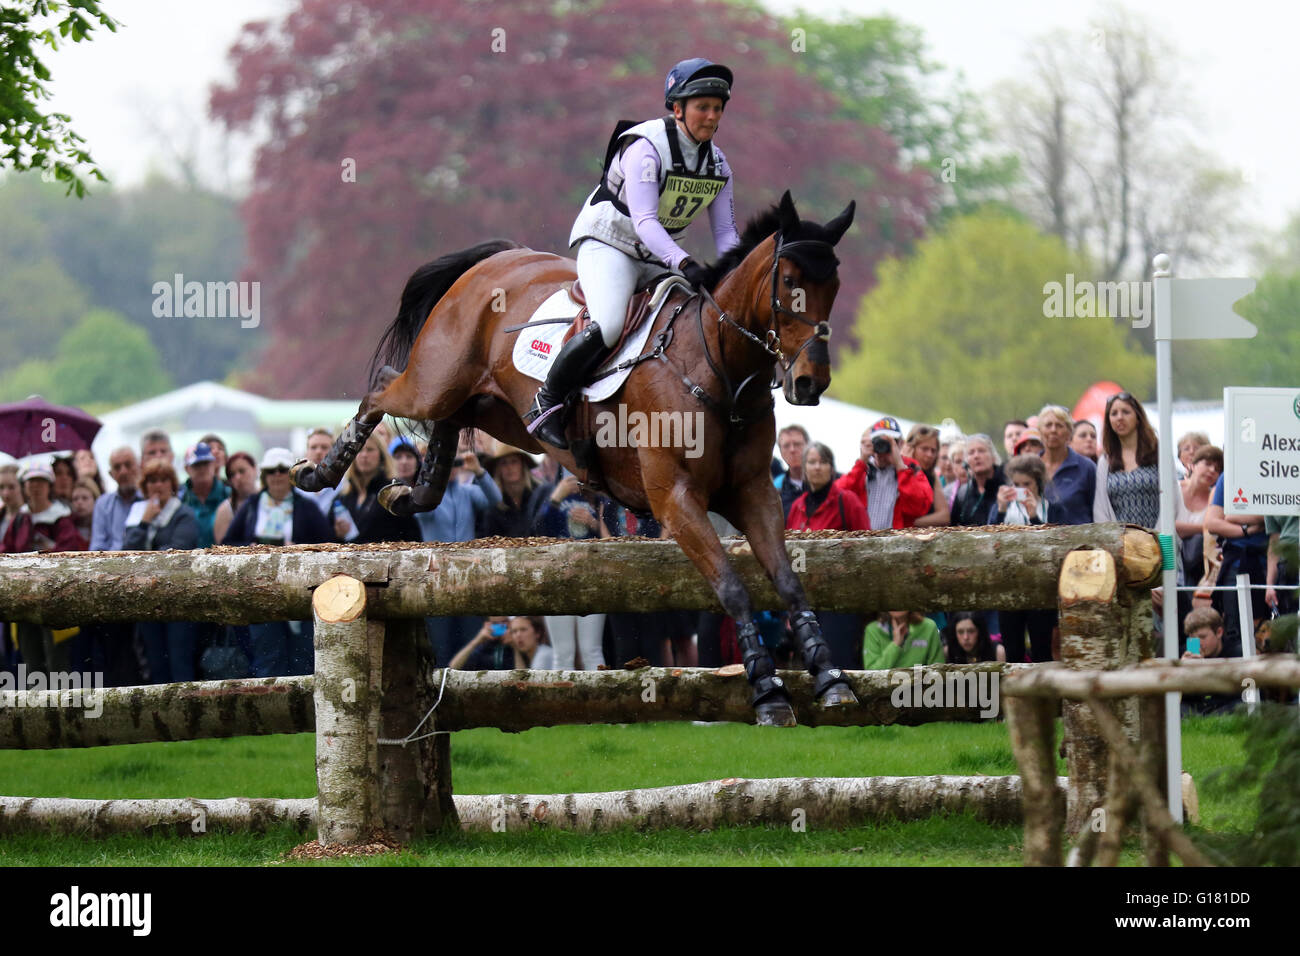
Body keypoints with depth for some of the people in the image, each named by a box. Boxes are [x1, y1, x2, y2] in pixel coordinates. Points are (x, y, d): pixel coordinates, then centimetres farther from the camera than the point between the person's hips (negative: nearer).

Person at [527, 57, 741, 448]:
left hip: (656, 256, 8)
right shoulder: (646, 147, -20)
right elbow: (644, 222, -30)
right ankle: (546, 404, -16)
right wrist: (684, 264, -42)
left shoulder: (716, 163, 3)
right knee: (607, 327, -31)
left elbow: (726, 233, 4)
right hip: (607, 243, -8)